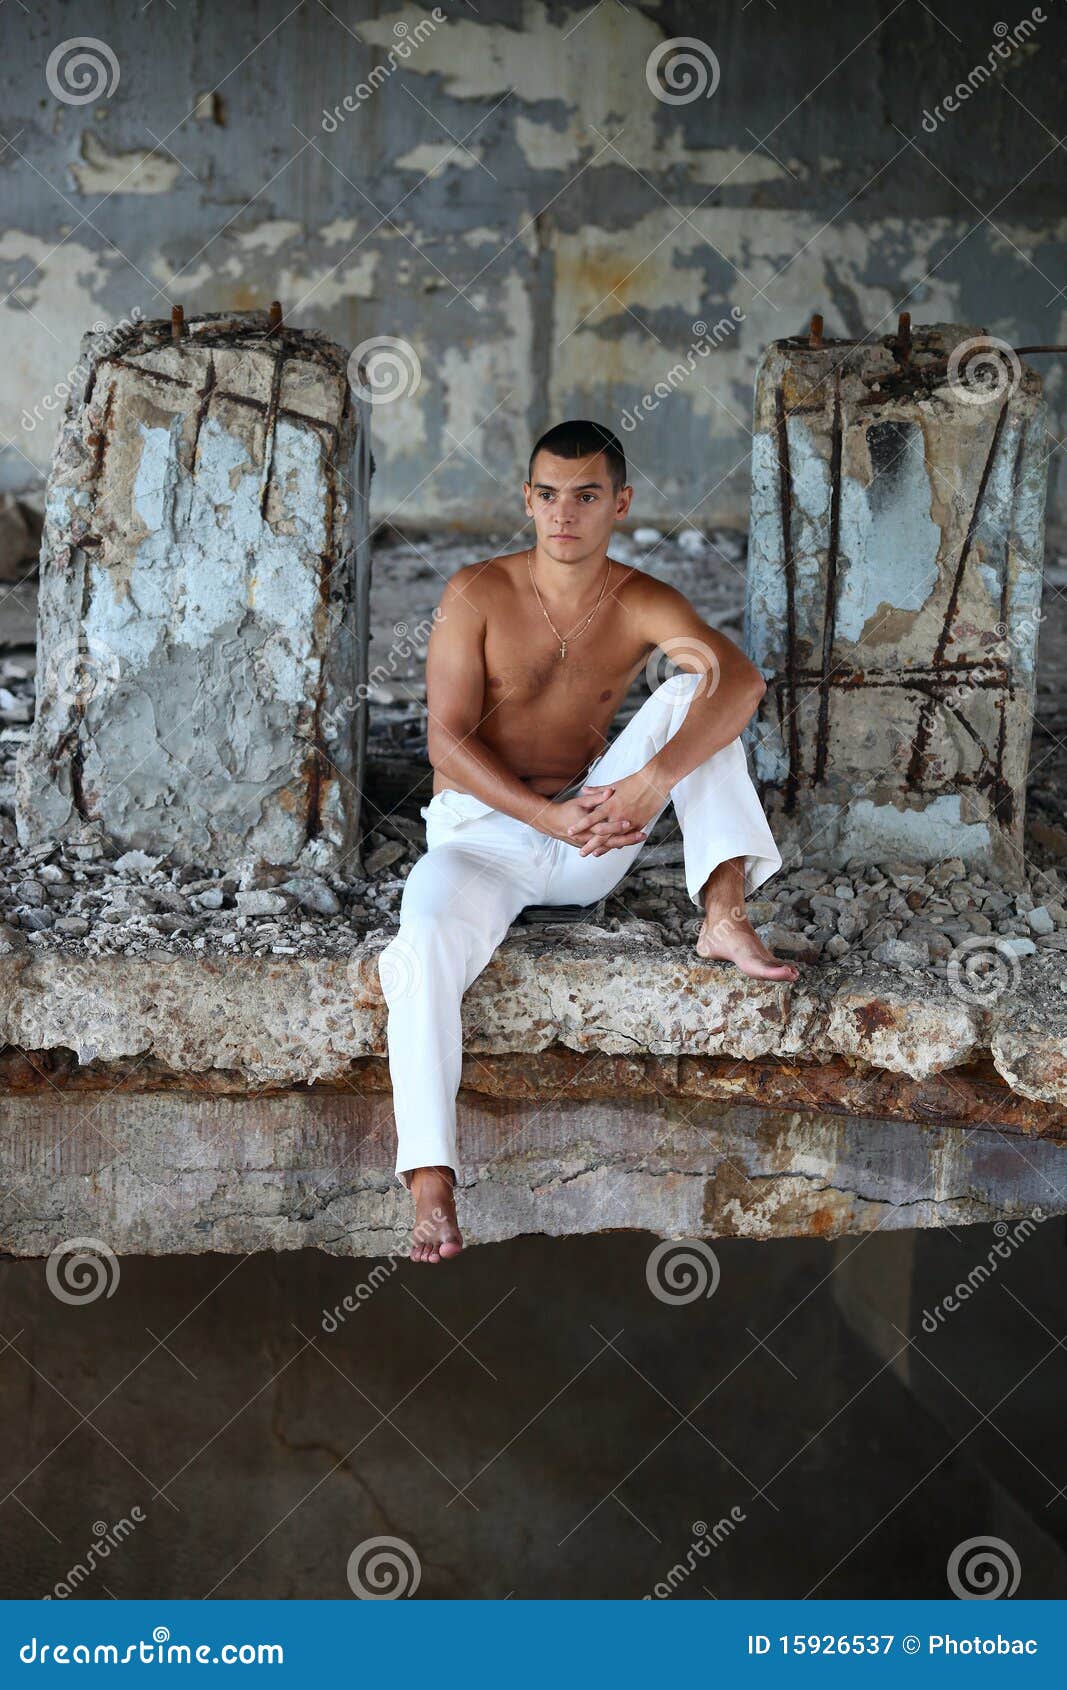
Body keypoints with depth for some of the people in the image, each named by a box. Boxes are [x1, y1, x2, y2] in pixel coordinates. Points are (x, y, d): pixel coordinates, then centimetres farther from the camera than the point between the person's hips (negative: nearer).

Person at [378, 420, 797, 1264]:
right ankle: (431, 1187, -38)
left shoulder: (641, 603, -3)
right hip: (481, 831, -2)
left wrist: (655, 780, -38)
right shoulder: (477, 595, -7)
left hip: (592, 832, 2)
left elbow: (743, 679, -22)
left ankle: (725, 917, -25)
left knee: (693, 693, -16)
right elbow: (447, 740, -12)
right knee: (423, 951, -34)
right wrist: (551, 819, -26)